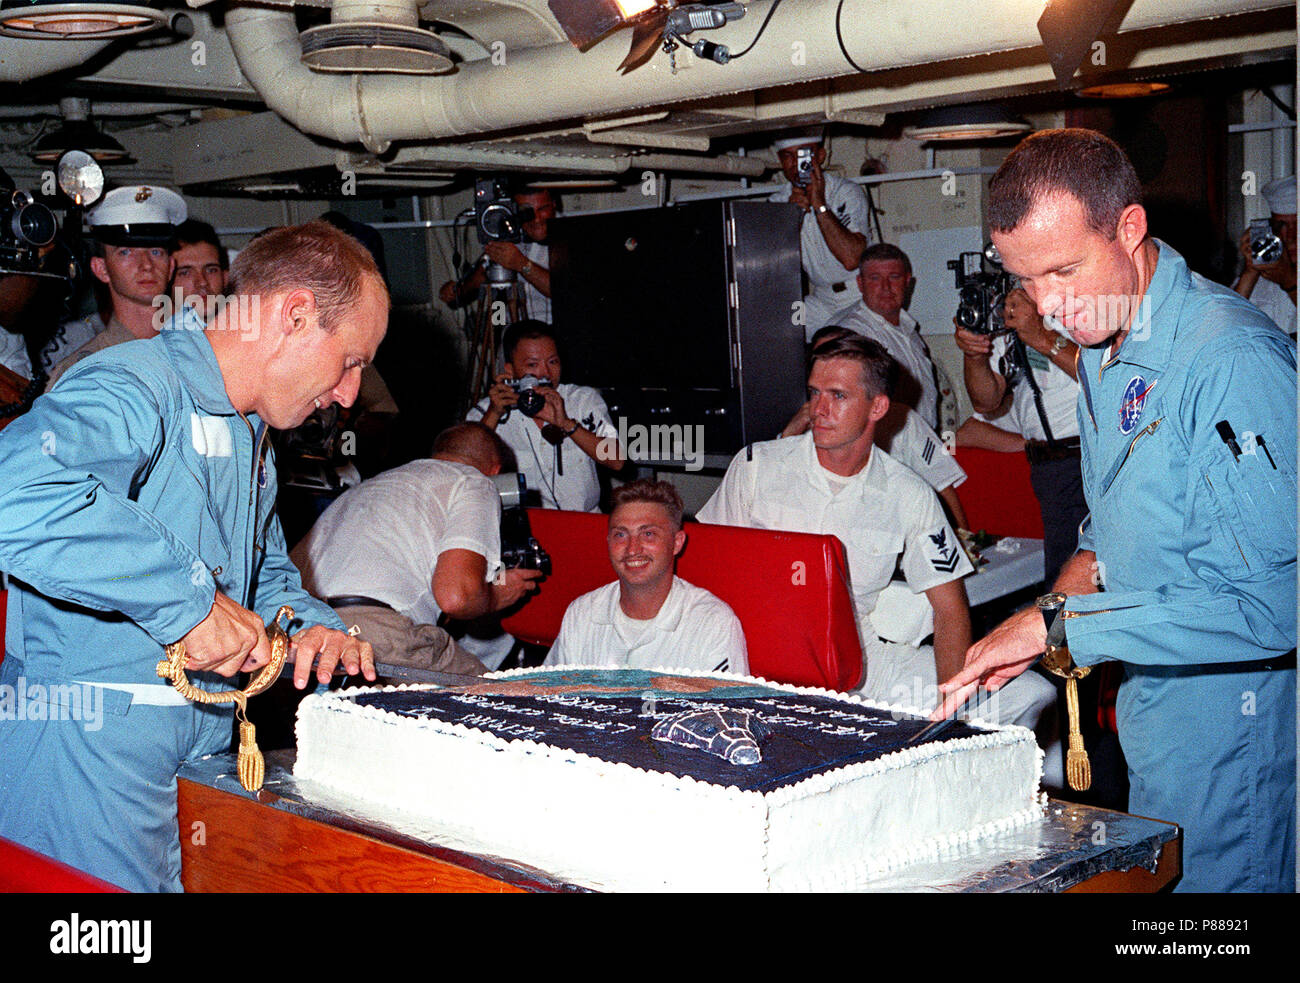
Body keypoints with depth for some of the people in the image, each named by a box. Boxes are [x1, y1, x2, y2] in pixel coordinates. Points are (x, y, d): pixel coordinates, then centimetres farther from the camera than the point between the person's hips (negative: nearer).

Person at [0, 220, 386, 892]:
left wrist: (309, 626, 6)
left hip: (202, 756, 9)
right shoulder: (131, 390, -17)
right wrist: (190, 599, -32)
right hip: (89, 757, -9)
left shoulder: (250, 436, 18)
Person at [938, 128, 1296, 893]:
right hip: (1151, 700, 8)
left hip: (1231, 721, -8)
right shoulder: (1104, 346, 6)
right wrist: (1095, 560, 0)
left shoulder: (1234, 359, -24)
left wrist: (1062, 627, -27)